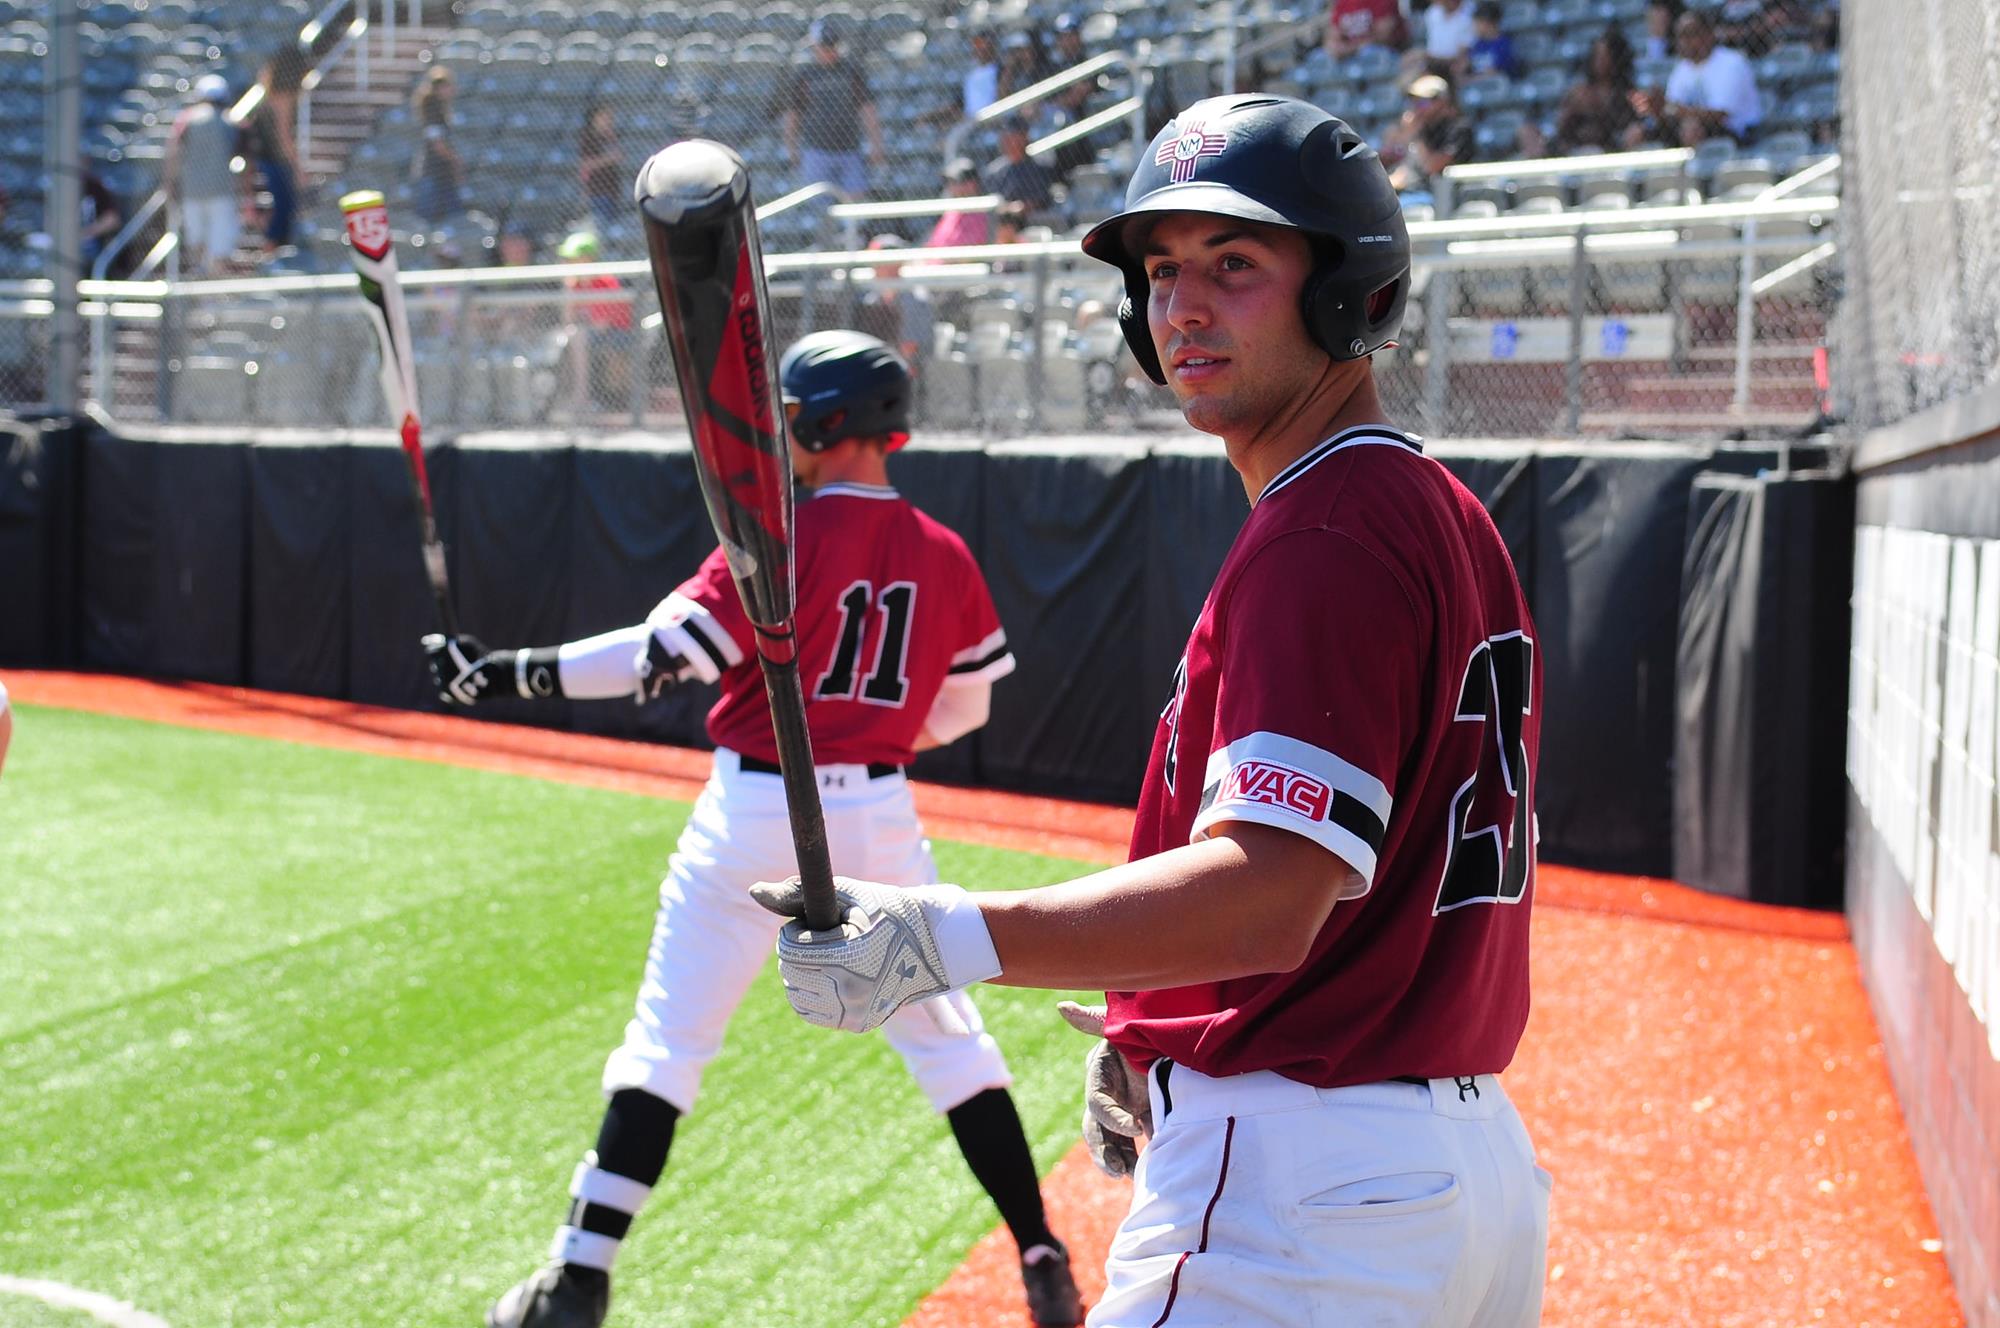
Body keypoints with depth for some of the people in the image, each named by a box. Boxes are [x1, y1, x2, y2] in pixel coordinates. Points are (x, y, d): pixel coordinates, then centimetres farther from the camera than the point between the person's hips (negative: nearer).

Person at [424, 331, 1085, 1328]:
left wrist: (503, 672, -12)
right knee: (945, 1036, 14)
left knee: (666, 1040, 3)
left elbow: (657, 655, -17)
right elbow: (967, 707, 11)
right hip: (880, 816, 4)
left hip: (753, 814, -4)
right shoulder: (946, 556, 3)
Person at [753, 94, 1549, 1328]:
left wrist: (947, 940, -33)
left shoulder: (1322, 540, -16)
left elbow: (1267, 892, -27)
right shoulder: (1454, 519, 15)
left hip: (1298, 1183, -10)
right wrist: (1164, 1039, 18)